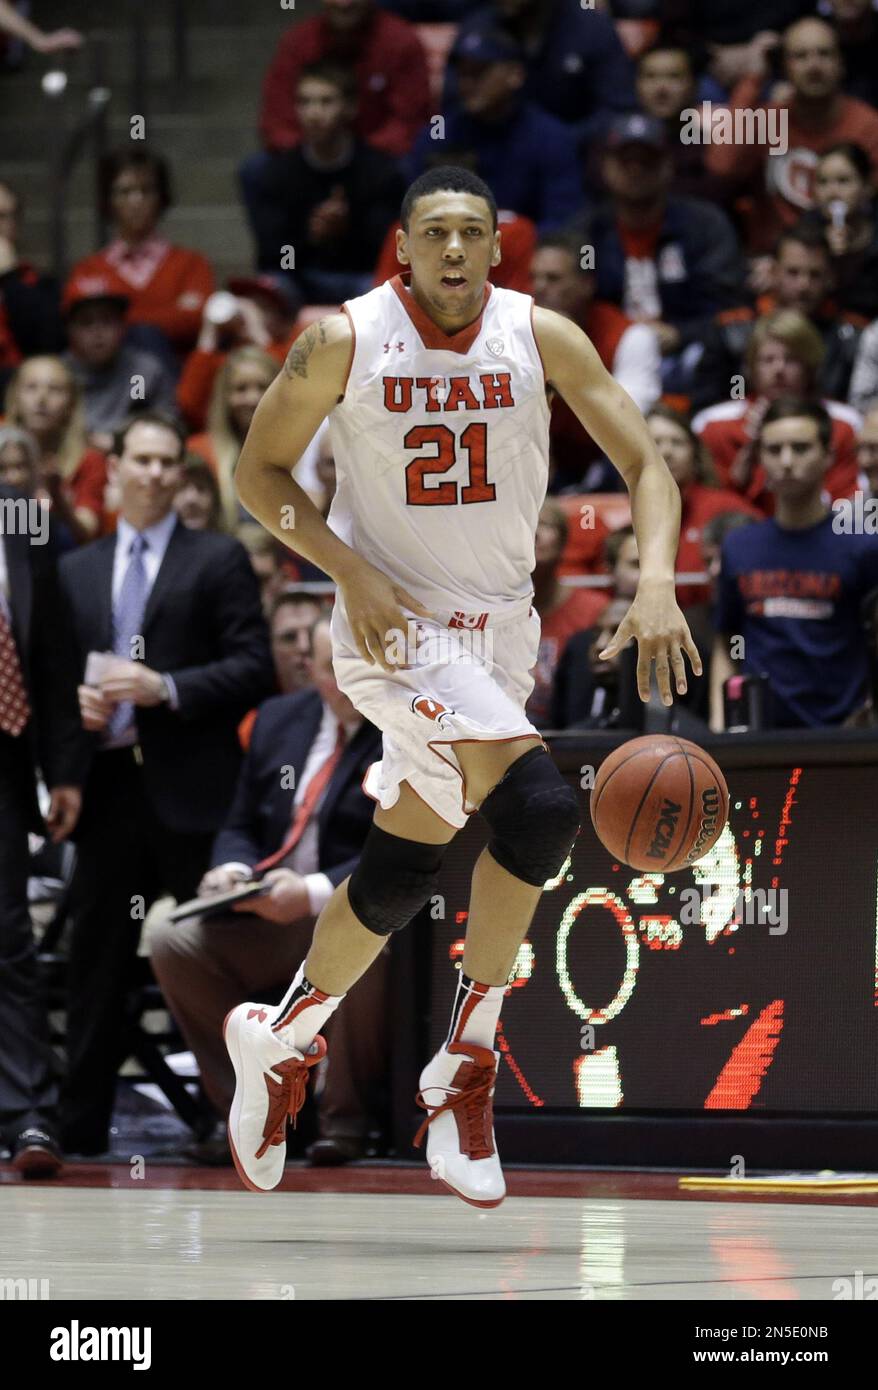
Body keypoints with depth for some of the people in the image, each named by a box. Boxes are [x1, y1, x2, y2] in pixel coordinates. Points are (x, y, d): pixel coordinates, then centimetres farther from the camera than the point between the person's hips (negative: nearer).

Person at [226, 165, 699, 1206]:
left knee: (401, 869, 6)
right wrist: (351, 572, -16)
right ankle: (467, 1060, -9)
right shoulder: (345, 340, -11)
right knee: (539, 808, -24)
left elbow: (645, 465, -4)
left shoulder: (540, 337, -5)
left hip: (498, 624, 5)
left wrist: (656, 581, -22)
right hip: (392, 619, -5)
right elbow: (258, 469, -2)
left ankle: (282, 1040, 26)